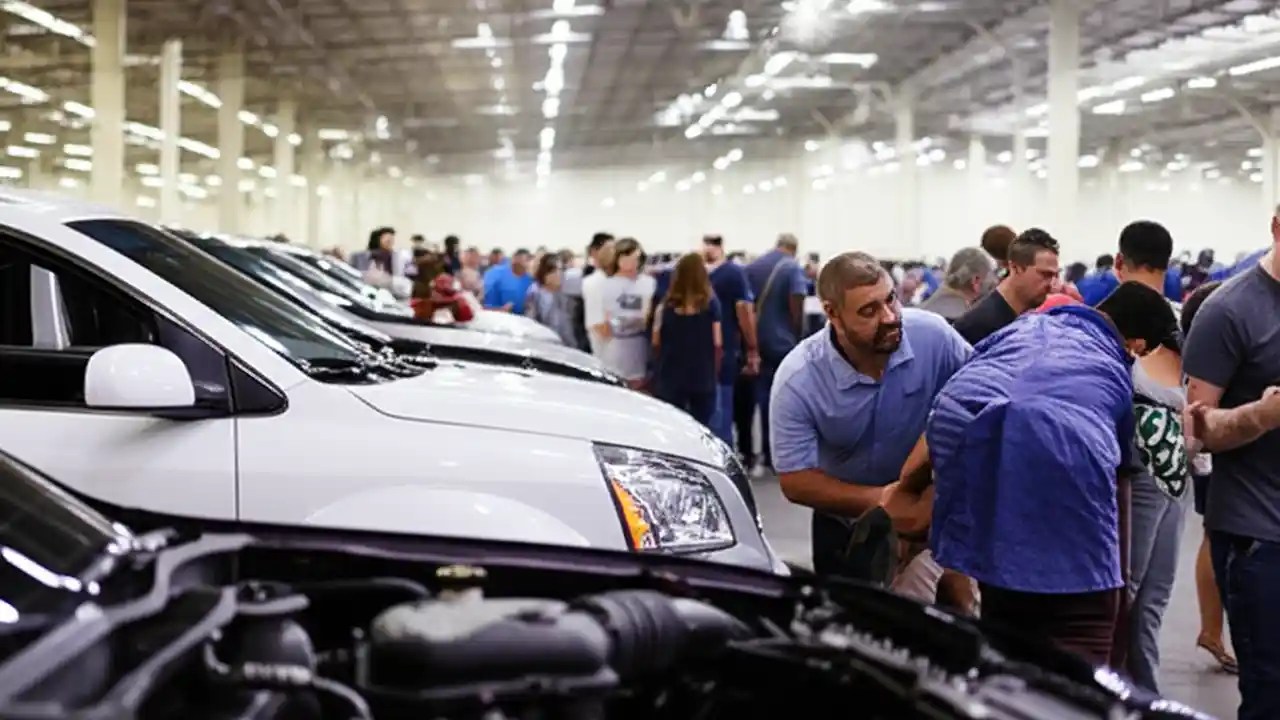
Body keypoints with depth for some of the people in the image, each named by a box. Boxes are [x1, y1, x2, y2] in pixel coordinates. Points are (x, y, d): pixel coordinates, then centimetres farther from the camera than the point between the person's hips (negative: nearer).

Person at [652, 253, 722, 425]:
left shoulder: (667, 305, -4)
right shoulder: (711, 303, -7)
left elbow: (656, 341, 2)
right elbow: (717, 343, -5)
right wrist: (712, 369, 11)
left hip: (670, 378, 1)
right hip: (703, 378, -1)